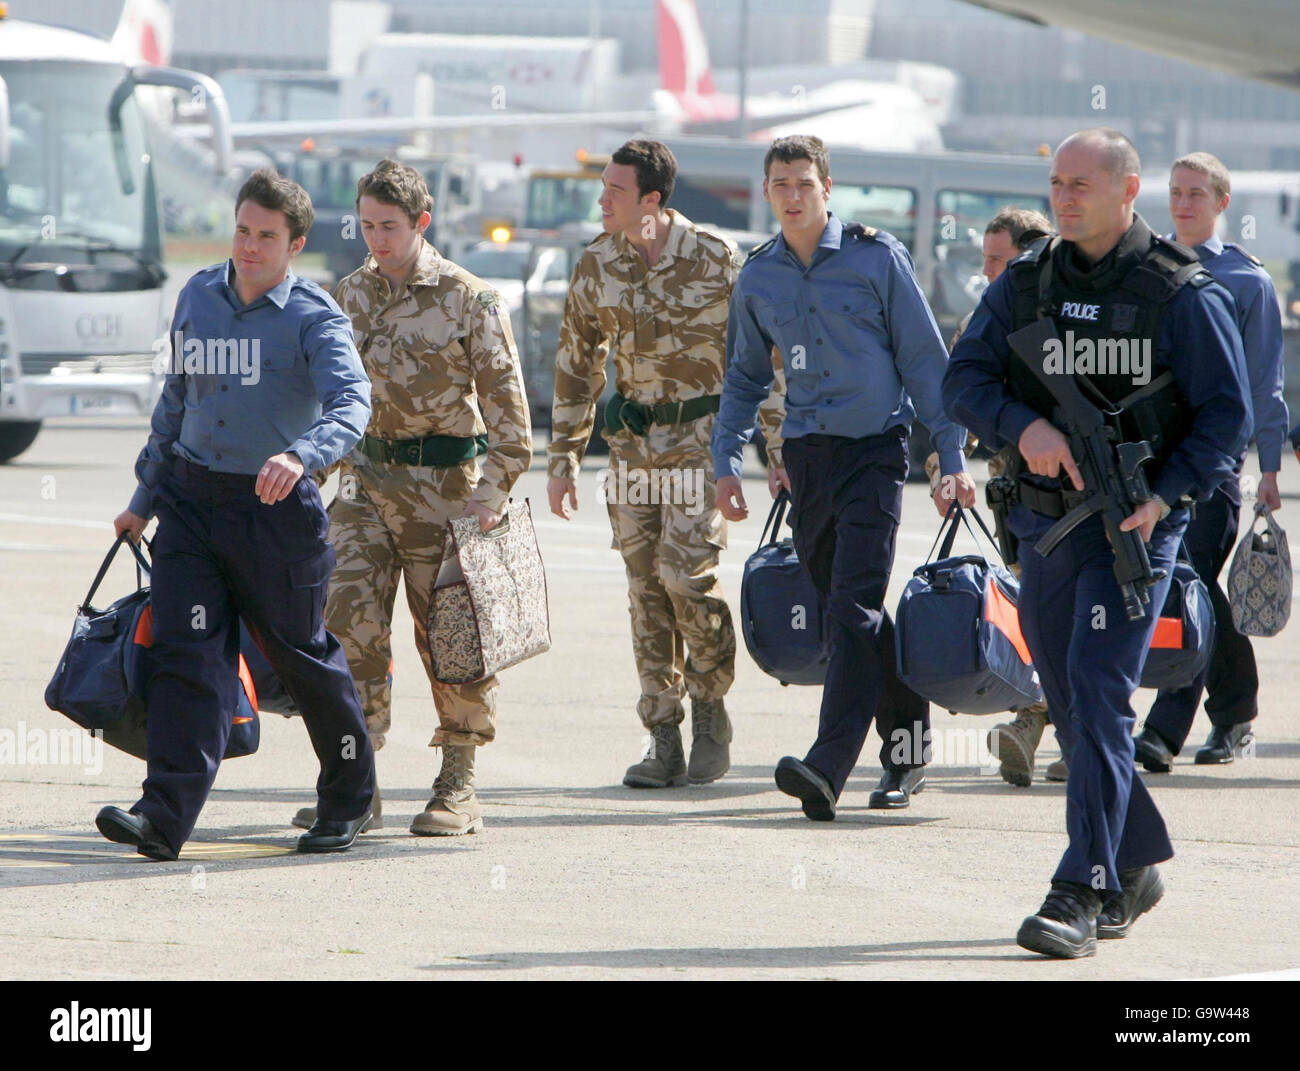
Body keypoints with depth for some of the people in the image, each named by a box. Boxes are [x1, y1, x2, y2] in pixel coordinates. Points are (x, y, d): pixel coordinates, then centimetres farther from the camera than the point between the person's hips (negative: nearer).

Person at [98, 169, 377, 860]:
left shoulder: (313, 318, -8)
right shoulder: (196, 298, 9)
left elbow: (351, 402, -24)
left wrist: (301, 453, -44)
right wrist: (143, 498, 25)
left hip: (274, 507, -4)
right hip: (190, 499, 4)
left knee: (300, 653, 8)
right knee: (187, 650, -9)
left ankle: (347, 797, 30)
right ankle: (165, 817, -17)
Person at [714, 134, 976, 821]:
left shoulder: (876, 257, -2)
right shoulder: (757, 277, 9)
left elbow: (924, 359, 0)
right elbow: (745, 377, 22)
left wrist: (951, 457, -3)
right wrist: (726, 461, 12)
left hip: (874, 448, -5)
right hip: (806, 454, 5)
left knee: (853, 609, -15)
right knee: (845, 610, 7)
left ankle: (828, 766, -25)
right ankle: (907, 744, 21)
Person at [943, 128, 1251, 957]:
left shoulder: (1181, 293, -6)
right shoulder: (1025, 284, 7)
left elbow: (1227, 413, -5)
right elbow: (963, 380, 3)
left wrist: (1165, 497, -18)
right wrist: (1025, 427, -18)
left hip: (1134, 527, -6)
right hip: (1047, 521, 6)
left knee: (1099, 696, -17)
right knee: (1075, 710, 11)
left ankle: (1080, 895, -20)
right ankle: (1136, 869, 28)